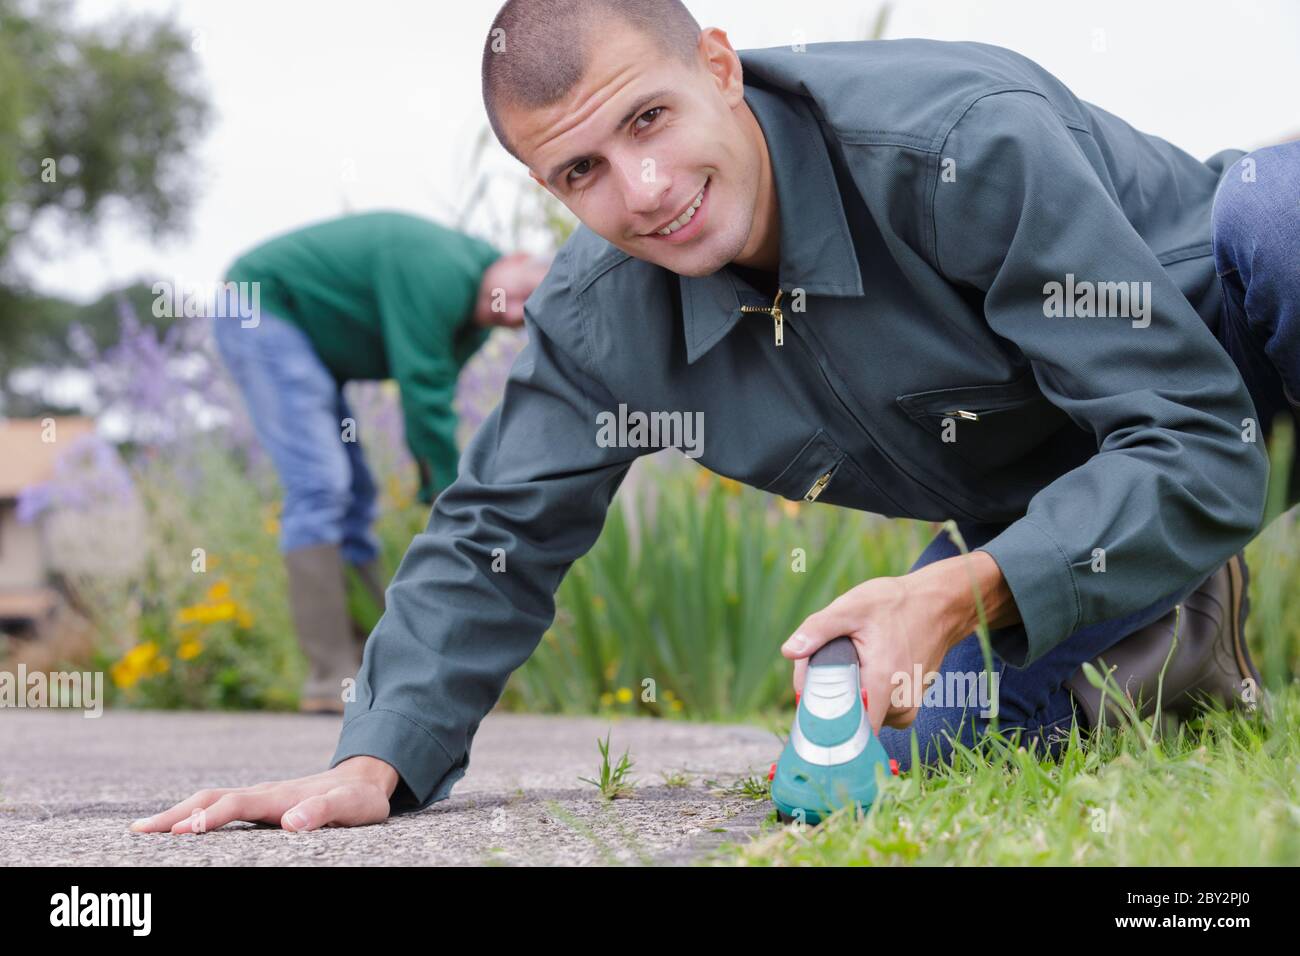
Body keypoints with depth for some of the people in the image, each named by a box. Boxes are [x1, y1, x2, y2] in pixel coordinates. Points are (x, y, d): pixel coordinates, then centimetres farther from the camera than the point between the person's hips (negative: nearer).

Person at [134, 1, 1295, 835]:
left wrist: (969, 591, -49)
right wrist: (377, 762, -21)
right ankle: (1168, 636, 10)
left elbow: (1197, 446, -36)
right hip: (1037, 508, 5)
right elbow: (494, 539, -6)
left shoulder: (968, 145, -35)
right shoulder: (597, 322, -16)